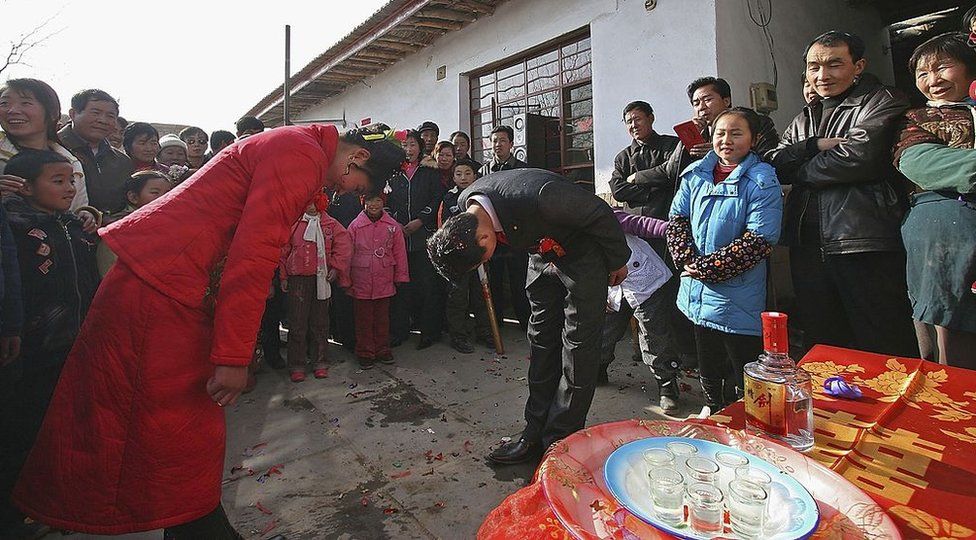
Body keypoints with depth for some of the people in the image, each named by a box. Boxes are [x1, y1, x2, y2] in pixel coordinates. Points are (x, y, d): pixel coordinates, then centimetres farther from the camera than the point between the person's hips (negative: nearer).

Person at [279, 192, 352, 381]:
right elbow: (284, 250, 6)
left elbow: (344, 245, 0)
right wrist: (283, 276, 3)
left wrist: (336, 267, -9)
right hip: (297, 279, 0)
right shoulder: (293, 223, 6)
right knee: (297, 323, 2)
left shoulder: (331, 225, 5)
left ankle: (320, 363, 18)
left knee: (320, 322, 8)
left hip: (321, 279, 0)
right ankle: (297, 365, 12)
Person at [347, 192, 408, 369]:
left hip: (384, 281, 1)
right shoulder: (355, 226, -2)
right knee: (363, 318, 8)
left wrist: (401, 276, 6)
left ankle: (382, 349, 29)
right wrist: (346, 279, 2)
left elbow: (400, 252, 6)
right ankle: (365, 352, 21)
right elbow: (348, 253, 2)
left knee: (382, 317, 14)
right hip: (361, 281, -1)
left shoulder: (393, 226, 1)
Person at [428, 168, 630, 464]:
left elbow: (601, 214, -24)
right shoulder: (465, 207, -17)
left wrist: (618, 261, -9)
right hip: (544, 254, 6)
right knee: (542, 341, 7)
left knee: (578, 345, -5)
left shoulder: (539, 196, -40)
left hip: (584, 254, -6)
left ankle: (560, 440, 6)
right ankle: (536, 434, 16)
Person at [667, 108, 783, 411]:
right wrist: (686, 260, -11)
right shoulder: (696, 175, 6)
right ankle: (714, 417, 42)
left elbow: (758, 241, -18)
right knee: (708, 371, 21)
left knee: (743, 378, 5)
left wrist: (704, 268, -19)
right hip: (698, 294, 5)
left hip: (738, 300, -5)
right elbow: (678, 219, 6)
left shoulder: (763, 181, -10)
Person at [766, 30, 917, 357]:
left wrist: (799, 172, -2)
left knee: (883, 347, 0)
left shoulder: (883, 101, 2)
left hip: (865, 244, -6)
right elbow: (771, 164, 7)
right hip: (807, 246, 6)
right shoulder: (805, 118, 22)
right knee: (820, 344, 15)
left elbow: (860, 155, -15)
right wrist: (815, 146, -8)